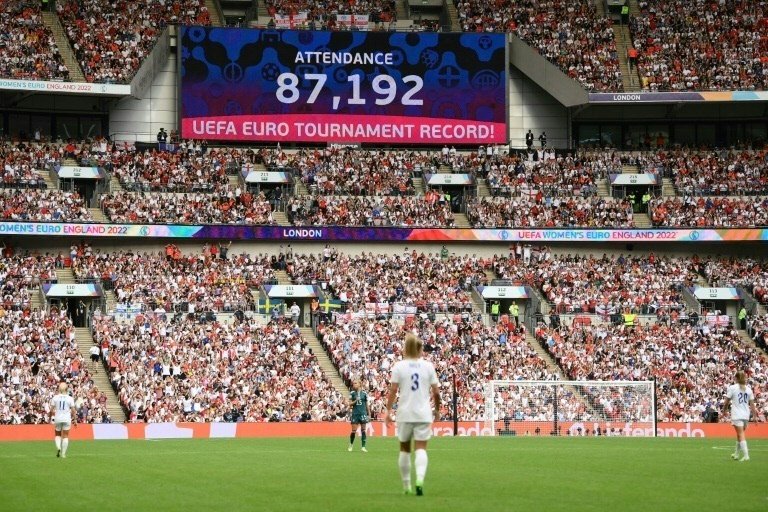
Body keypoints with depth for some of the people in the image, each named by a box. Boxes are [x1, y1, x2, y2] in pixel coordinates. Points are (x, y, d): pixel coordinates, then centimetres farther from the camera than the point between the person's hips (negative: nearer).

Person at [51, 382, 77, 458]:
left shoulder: (55, 397, -3)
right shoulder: (70, 398, -5)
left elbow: (52, 410, -1)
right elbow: (73, 411, -4)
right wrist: (75, 419, 7)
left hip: (57, 419, 1)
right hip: (67, 419, -1)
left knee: (58, 435, 17)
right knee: (65, 436, 6)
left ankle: (58, 447, -9)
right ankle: (63, 453, 1)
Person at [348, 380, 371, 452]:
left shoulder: (364, 393, 4)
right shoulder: (352, 393, 4)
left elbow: (367, 405, 9)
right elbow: (350, 404, 3)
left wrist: (369, 414, 7)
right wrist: (355, 401, -15)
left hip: (363, 413, 0)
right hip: (355, 413, 0)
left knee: (363, 430, -2)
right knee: (354, 431, -2)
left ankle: (363, 447, 1)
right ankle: (351, 445, 17)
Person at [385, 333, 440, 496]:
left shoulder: (399, 366, -2)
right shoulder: (428, 366, 2)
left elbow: (393, 390, -6)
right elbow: (436, 392, 2)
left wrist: (388, 410, -1)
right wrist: (437, 409, 16)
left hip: (405, 413, 0)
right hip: (423, 414, 0)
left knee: (405, 449, 13)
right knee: (421, 449, -3)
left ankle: (406, 486, 18)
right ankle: (420, 480, -28)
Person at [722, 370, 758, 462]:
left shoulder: (732, 388, -5)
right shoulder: (748, 389, 6)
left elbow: (726, 402, -2)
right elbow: (752, 404, 6)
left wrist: (724, 410, 15)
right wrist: (755, 416, 11)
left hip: (737, 415, -5)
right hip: (746, 415, 5)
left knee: (741, 435, -8)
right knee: (739, 434, 19)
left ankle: (745, 455, -19)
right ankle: (737, 454, 30)